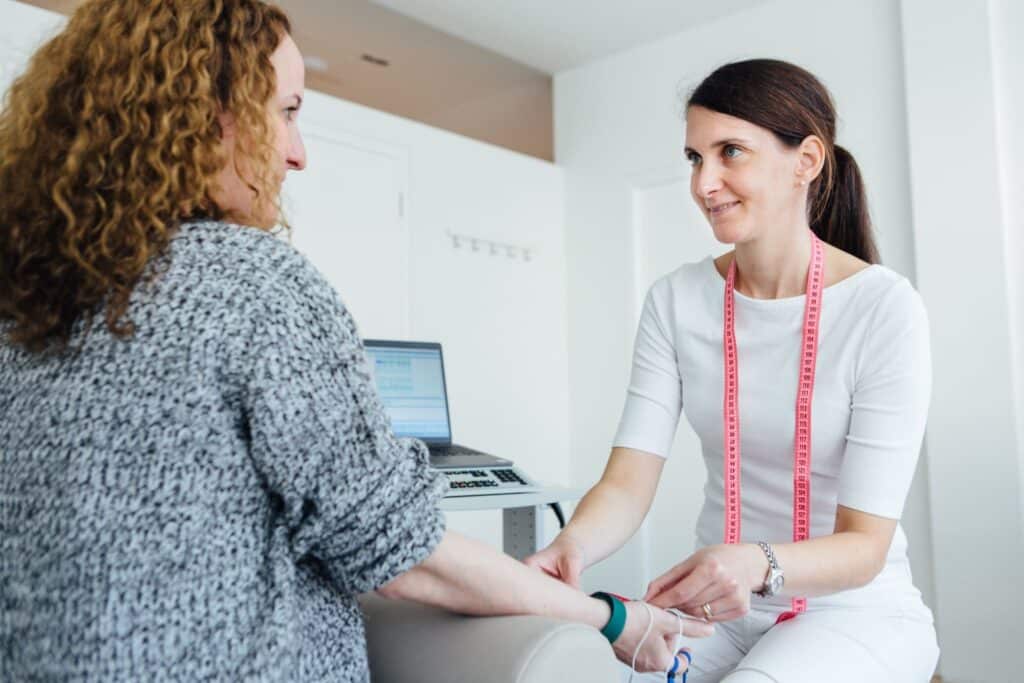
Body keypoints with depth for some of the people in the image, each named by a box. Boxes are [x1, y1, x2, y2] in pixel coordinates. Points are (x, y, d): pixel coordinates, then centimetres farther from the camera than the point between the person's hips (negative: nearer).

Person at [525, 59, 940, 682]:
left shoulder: (885, 308, -16)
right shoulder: (675, 301, -4)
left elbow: (865, 544, -17)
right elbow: (629, 483, -10)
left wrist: (758, 565, -38)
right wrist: (572, 545, -32)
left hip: (856, 611, -2)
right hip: (723, 608, 3)